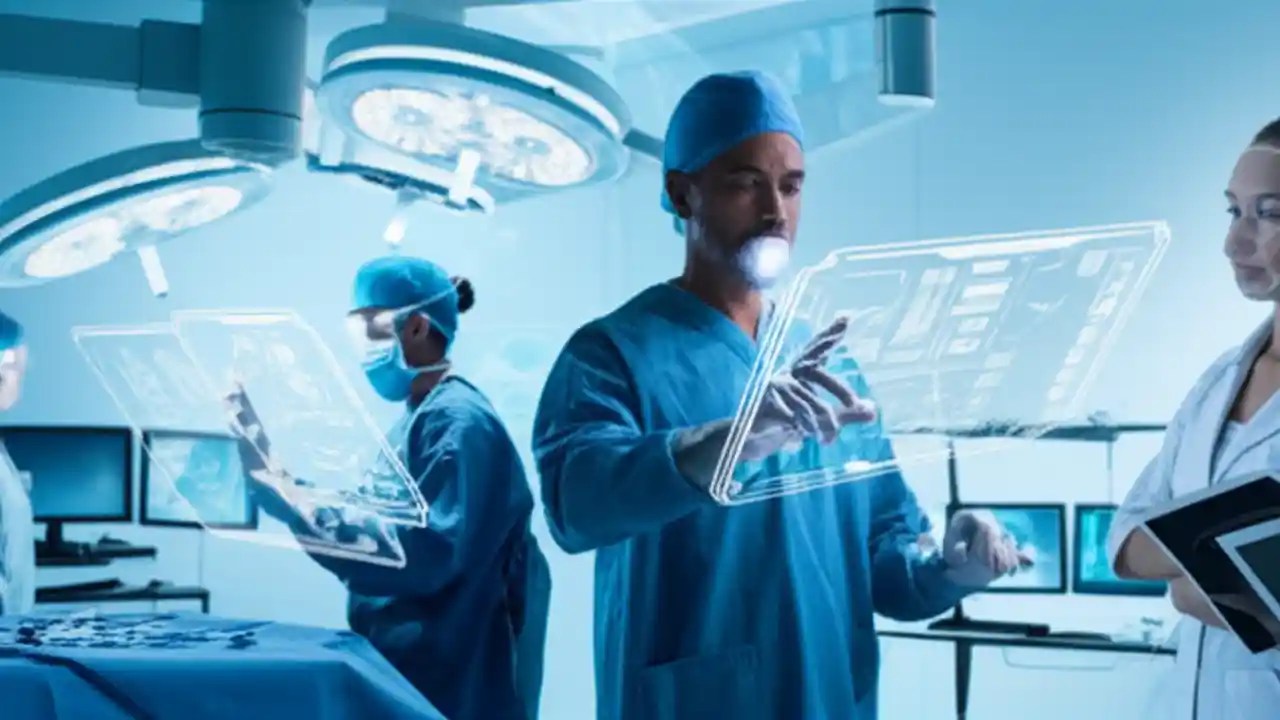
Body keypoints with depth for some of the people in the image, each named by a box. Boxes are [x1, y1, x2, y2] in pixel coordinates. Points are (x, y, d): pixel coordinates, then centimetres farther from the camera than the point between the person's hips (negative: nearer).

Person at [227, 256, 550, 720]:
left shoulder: (460, 422, -16)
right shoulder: (416, 420, 13)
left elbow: (425, 554, -25)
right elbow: (369, 523, 15)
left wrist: (308, 511, -27)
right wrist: (273, 477, 8)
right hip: (404, 672, 9)